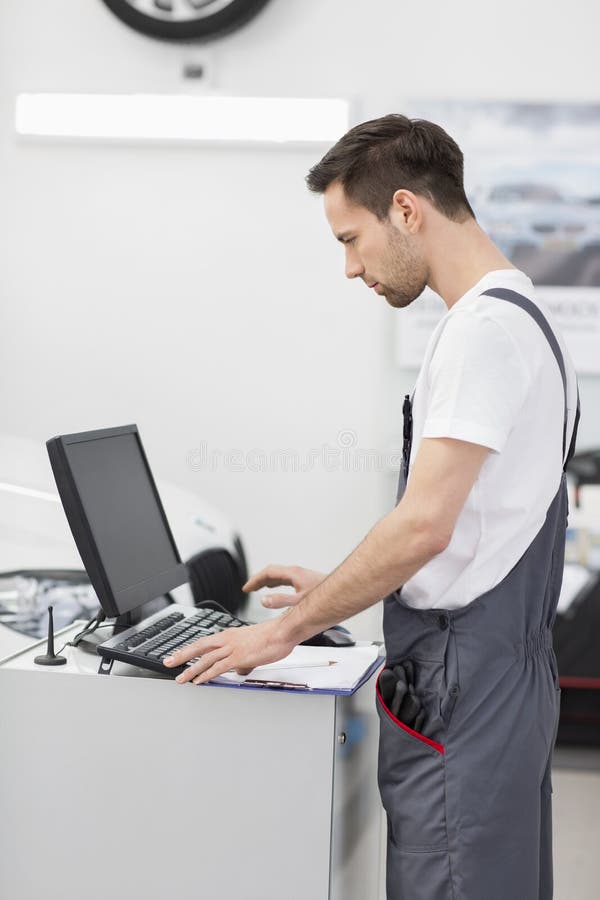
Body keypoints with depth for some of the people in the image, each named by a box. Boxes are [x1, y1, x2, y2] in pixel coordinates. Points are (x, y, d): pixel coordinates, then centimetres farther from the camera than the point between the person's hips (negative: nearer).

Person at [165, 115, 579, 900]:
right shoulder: (519, 315, 16)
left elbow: (425, 524, -22)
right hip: (505, 670, 10)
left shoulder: (485, 327, -16)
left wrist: (288, 630, -13)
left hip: (462, 686, -10)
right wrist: (333, 589, 19)